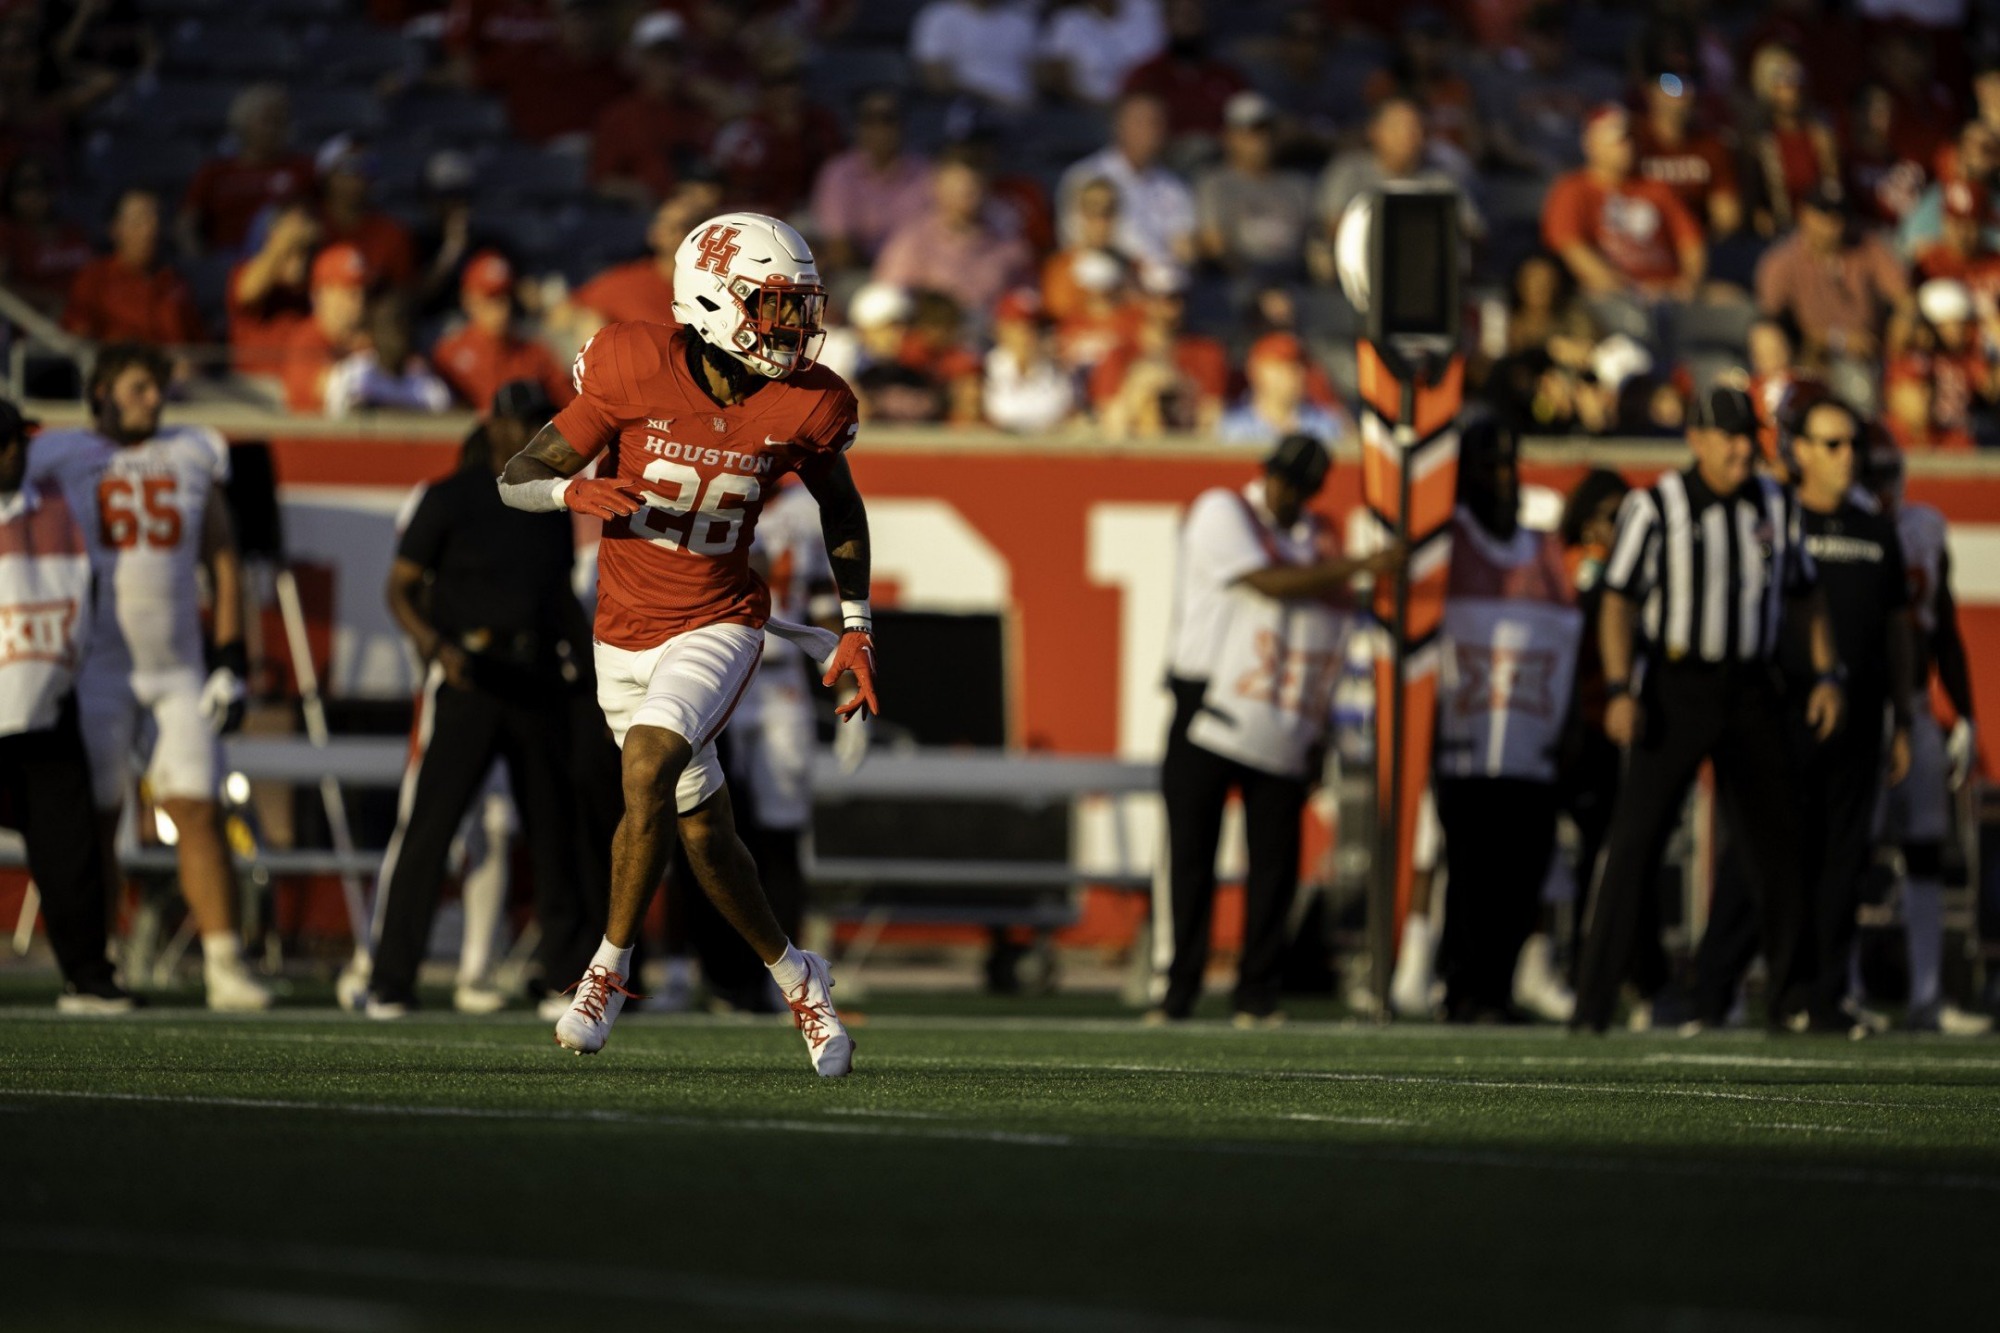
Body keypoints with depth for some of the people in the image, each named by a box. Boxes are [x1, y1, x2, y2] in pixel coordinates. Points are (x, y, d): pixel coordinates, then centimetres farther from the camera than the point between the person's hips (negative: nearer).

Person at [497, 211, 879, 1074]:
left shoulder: (803, 405, -10)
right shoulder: (637, 373, -17)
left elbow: (840, 507, 11)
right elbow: (516, 482, -11)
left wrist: (855, 628, 10)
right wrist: (575, 491, -32)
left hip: (719, 624, -1)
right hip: (626, 635, 1)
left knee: (649, 762, -26)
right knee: (702, 827, 9)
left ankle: (611, 967, -12)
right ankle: (794, 977, 31)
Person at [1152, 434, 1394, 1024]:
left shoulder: (1320, 538, 14)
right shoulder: (1222, 511, -2)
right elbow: (1269, 582, -16)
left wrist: (1320, 731, 9)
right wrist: (1358, 567, -15)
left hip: (1283, 731, 4)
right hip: (1210, 705, -4)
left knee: (1275, 859, 1)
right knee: (1189, 853, -3)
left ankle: (1257, 991, 8)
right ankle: (1175, 990, 1)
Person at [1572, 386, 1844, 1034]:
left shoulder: (1776, 506, 6)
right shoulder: (1655, 507, -9)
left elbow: (1807, 592, 16)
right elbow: (1618, 600, -11)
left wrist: (1827, 675, 5)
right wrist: (1619, 690, -22)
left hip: (1749, 691, 5)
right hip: (1674, 685, -4)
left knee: (1776, 845, 7)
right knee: (1636, 840, -11)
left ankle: (1793, 998, 19)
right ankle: (1592, 1003, -12)